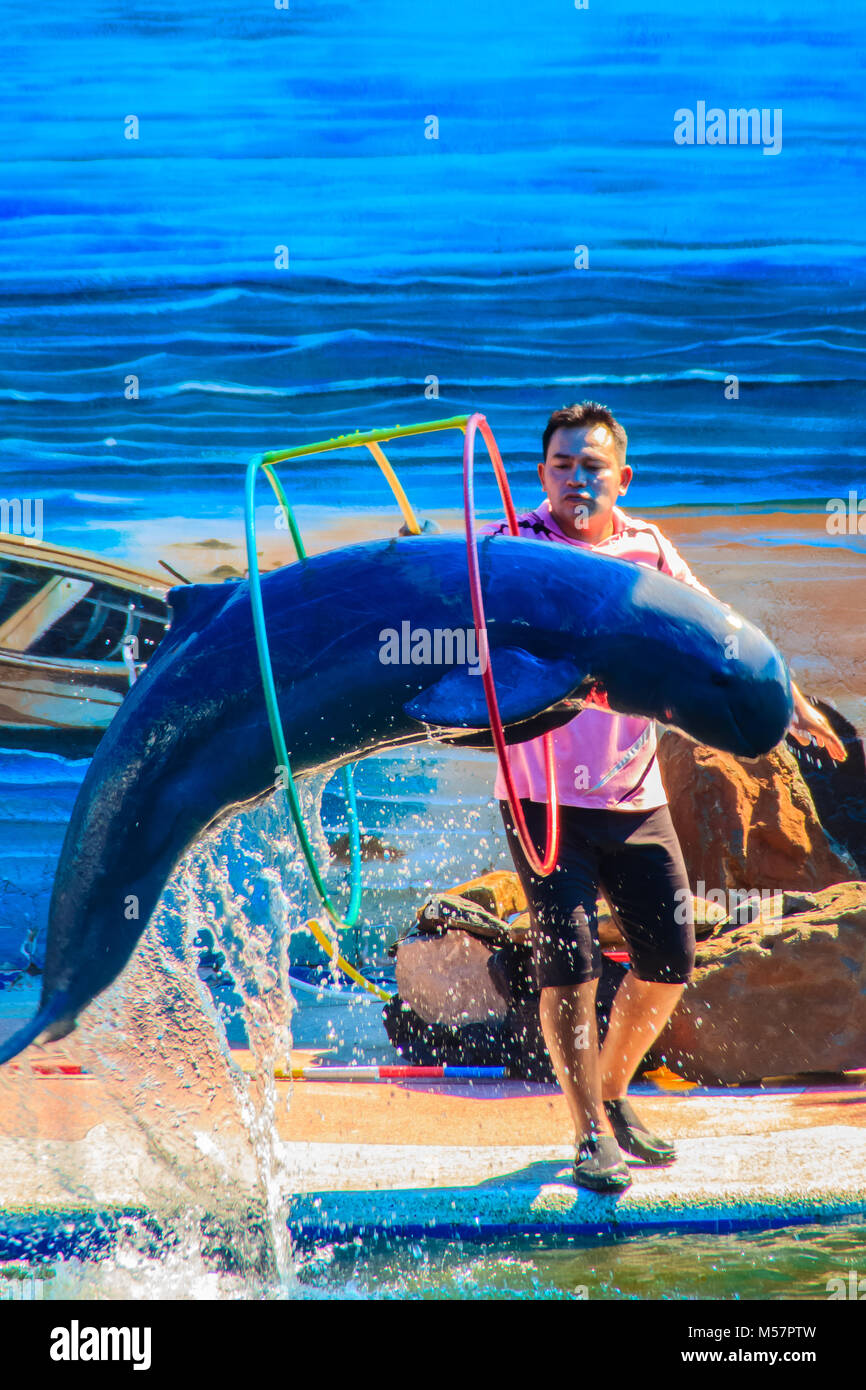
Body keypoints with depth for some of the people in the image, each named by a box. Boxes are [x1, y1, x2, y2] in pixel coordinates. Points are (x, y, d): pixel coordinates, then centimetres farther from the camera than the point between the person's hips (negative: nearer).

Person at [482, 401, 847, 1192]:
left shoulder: (648, 549, 5)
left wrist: (786, 699, 15)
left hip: (635, 794, 5)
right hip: (545, 796, -4)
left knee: (669, 961, 8)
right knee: (569, 963, -8)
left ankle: (613, 1095, 32)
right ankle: (592, 1136, 10)